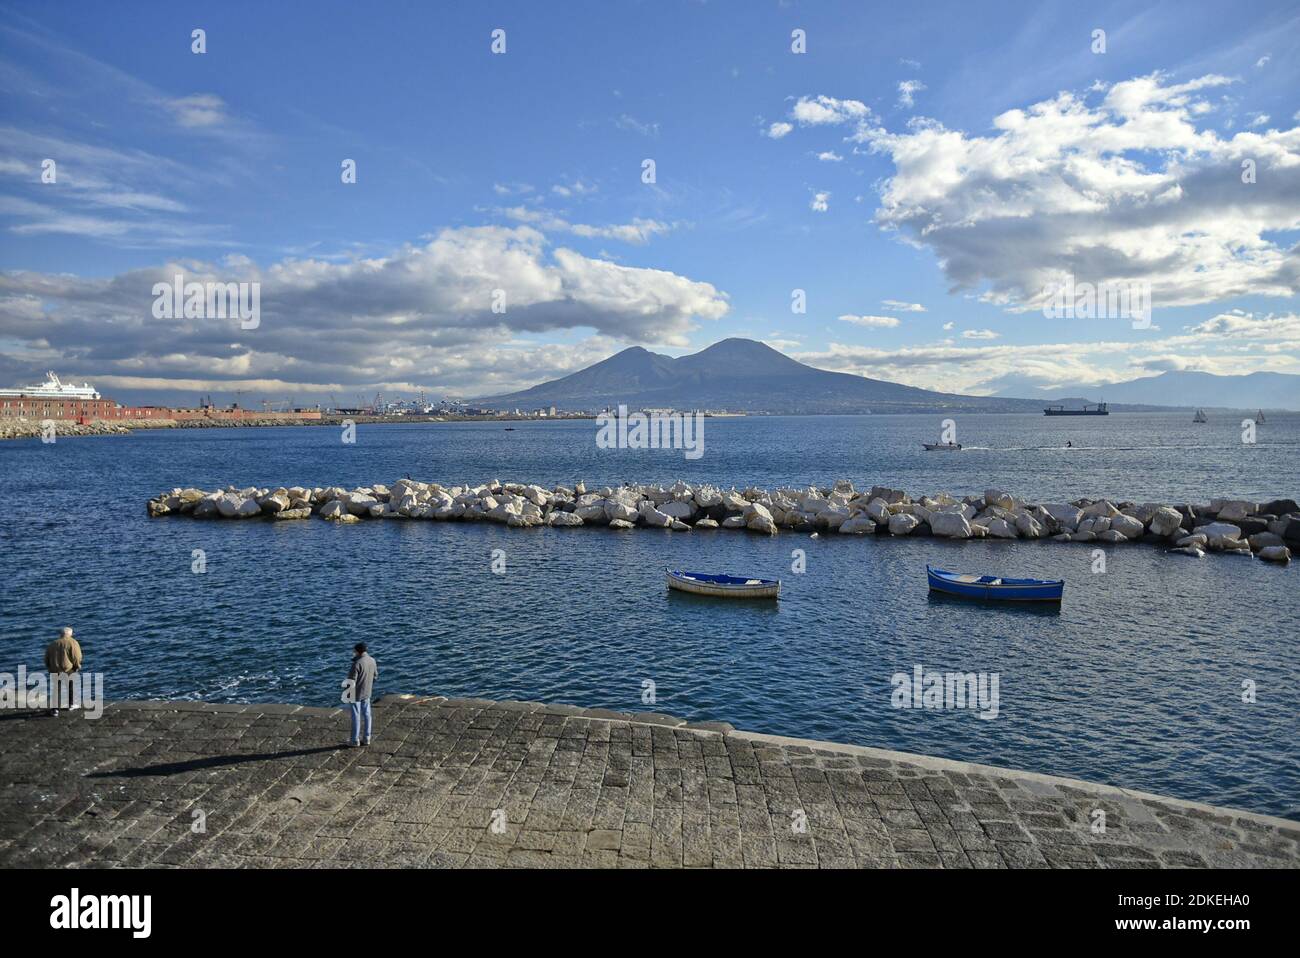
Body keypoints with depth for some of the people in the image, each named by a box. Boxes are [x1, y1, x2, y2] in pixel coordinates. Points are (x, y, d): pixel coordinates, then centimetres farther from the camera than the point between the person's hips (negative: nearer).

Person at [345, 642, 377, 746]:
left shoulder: (357, 664, -25)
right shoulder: (372, 660, -2)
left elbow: (351, 681, -22)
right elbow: (375, 675, 11)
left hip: (356, 694, -7)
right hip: (366, 693, 7)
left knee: (356, 716, 4)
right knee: (366, 714, 13)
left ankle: (355, 740, 14)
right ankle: (366, 738, 20)